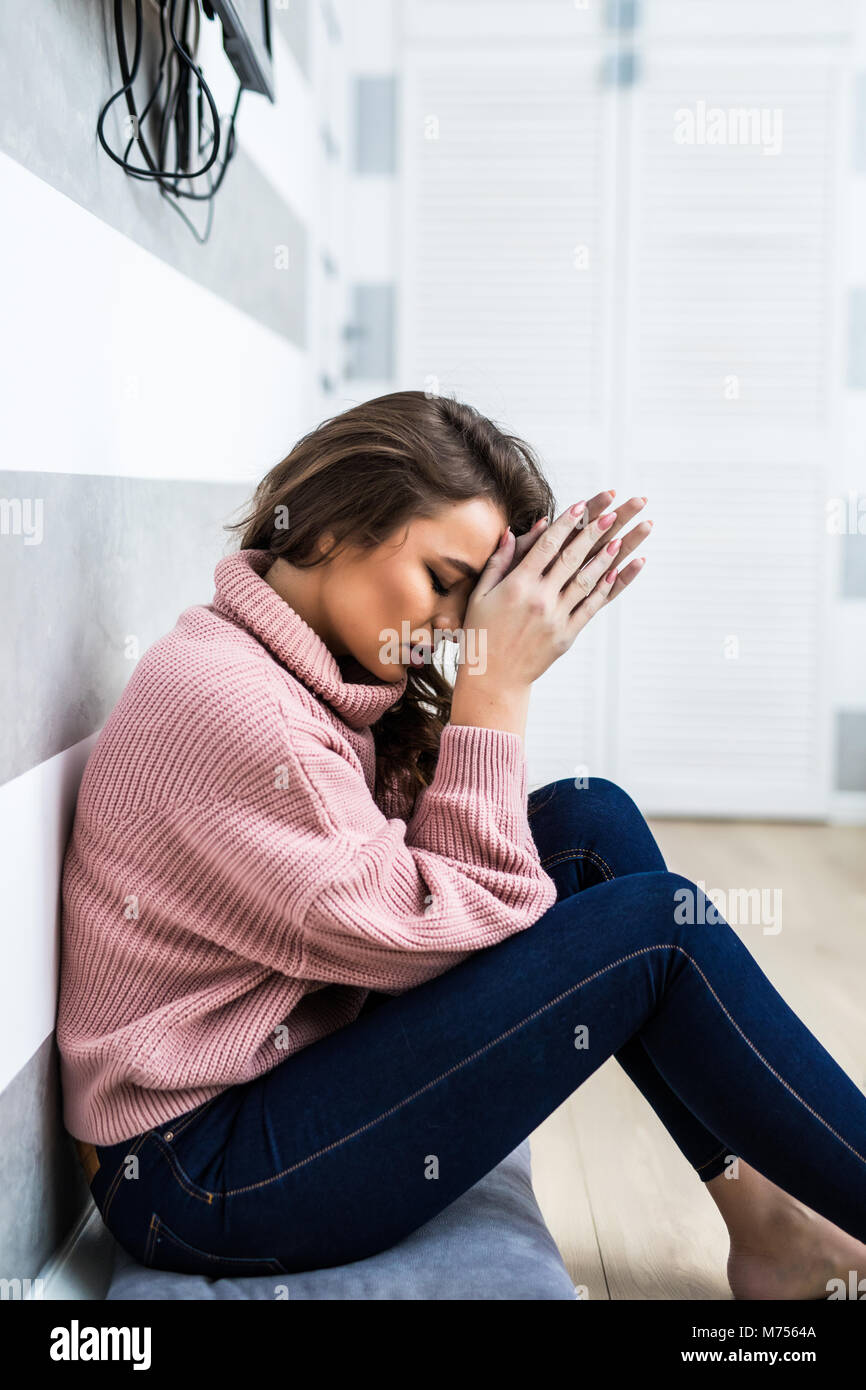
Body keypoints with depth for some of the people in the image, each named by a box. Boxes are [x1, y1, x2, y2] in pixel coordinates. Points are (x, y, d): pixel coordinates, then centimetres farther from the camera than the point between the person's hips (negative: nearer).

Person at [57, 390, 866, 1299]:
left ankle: (761, 1217, 6)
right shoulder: (225, 703, -24)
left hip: (292, 1052, 9)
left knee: (592, 822, 0)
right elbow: (438, 931, -19)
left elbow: (438, 833, 3)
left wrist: (514, 655, -5)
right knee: (654, 927, -15)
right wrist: (494, 688, -17)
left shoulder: (303, 670, 6)